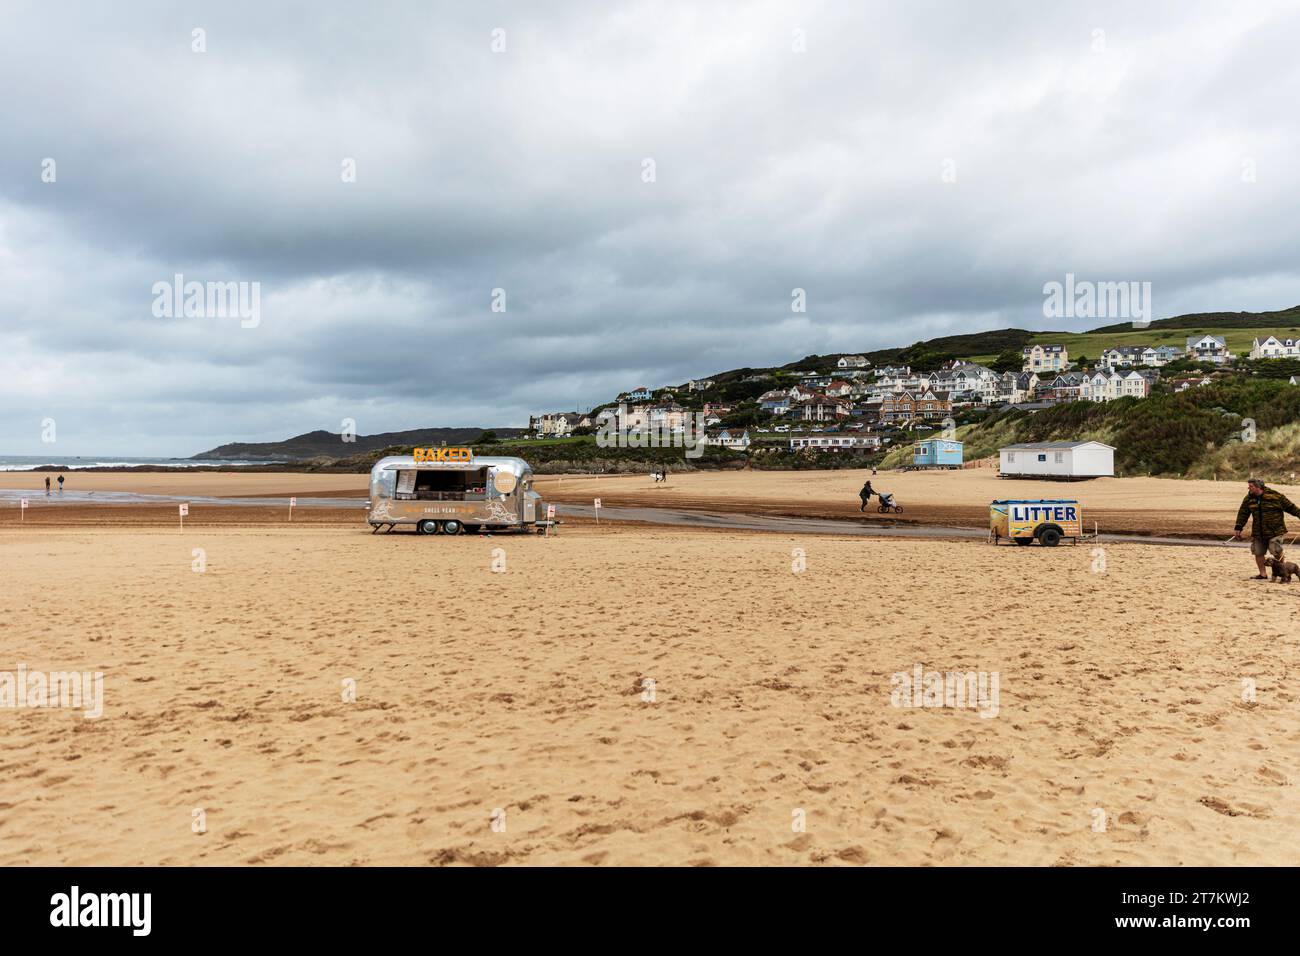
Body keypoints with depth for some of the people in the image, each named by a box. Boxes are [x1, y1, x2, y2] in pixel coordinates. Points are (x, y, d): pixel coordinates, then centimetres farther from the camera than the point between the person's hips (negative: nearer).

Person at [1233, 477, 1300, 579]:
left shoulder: (1275, 495, -8)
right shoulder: (1248, 499, 5)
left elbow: (1290, 507, 0)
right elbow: (1243, 514, 8)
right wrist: (1238, 528, 4)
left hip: (1274, 531, -5)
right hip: (1258, 532, 5)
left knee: (1276, 551, -9)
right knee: (1258, 552, 4)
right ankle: (1263, 574, 15)